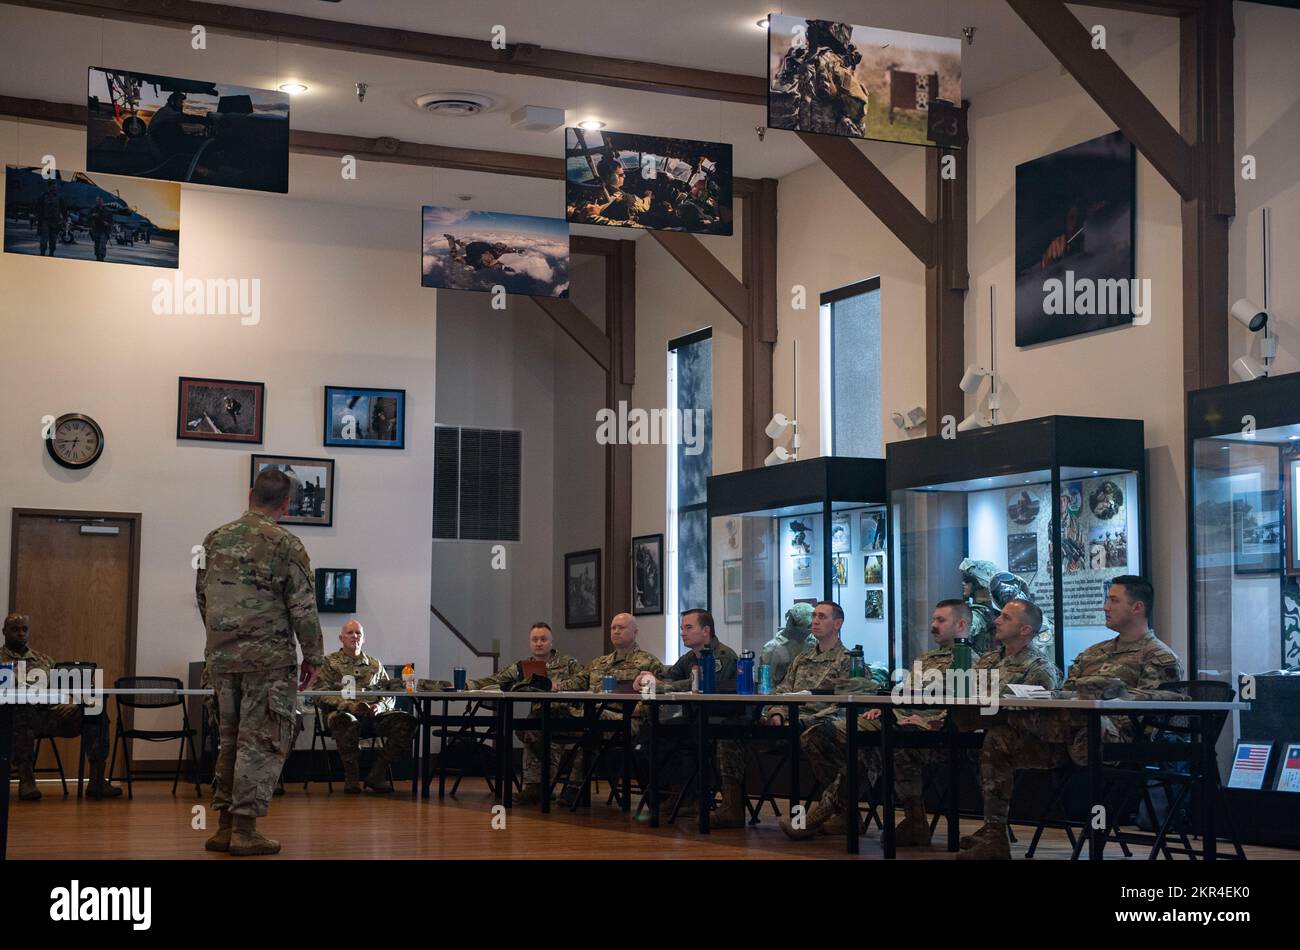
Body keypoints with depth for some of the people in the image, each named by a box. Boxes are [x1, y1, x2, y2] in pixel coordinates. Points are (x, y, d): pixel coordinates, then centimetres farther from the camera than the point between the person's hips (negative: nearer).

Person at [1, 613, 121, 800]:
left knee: (95, 711, -21)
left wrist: (72, 704, -2)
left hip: (54, 714, 4)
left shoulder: (44, 660, 29)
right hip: (21, 714, -4)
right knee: (23, 708, -42)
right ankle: (26, 778, -36)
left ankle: (97, 780, -25)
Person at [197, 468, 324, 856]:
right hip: (269, 658, -6)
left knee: (231, 738, 15)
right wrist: (313, 658, 0)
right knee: (262, 742, 0)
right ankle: (245, 829, -2)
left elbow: (202, 596, 16)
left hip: (222, 658, 6)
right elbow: (303, 608, -9)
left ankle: (225, 825, 17)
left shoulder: (214, 540, 8)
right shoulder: (286, 545, -9)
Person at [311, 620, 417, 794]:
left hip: (372, 715, 4)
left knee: (406, 720, -24)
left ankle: (377, 774, -16)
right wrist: (349, 705, -17)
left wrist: (380, 706, -6)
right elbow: (321, 696, -1)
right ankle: (352, 777, -22)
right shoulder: (329, 663, 12)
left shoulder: (375, 664, 24)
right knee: (347, 721, -42)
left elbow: (390, 695, 18)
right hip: (341, 712, -4)